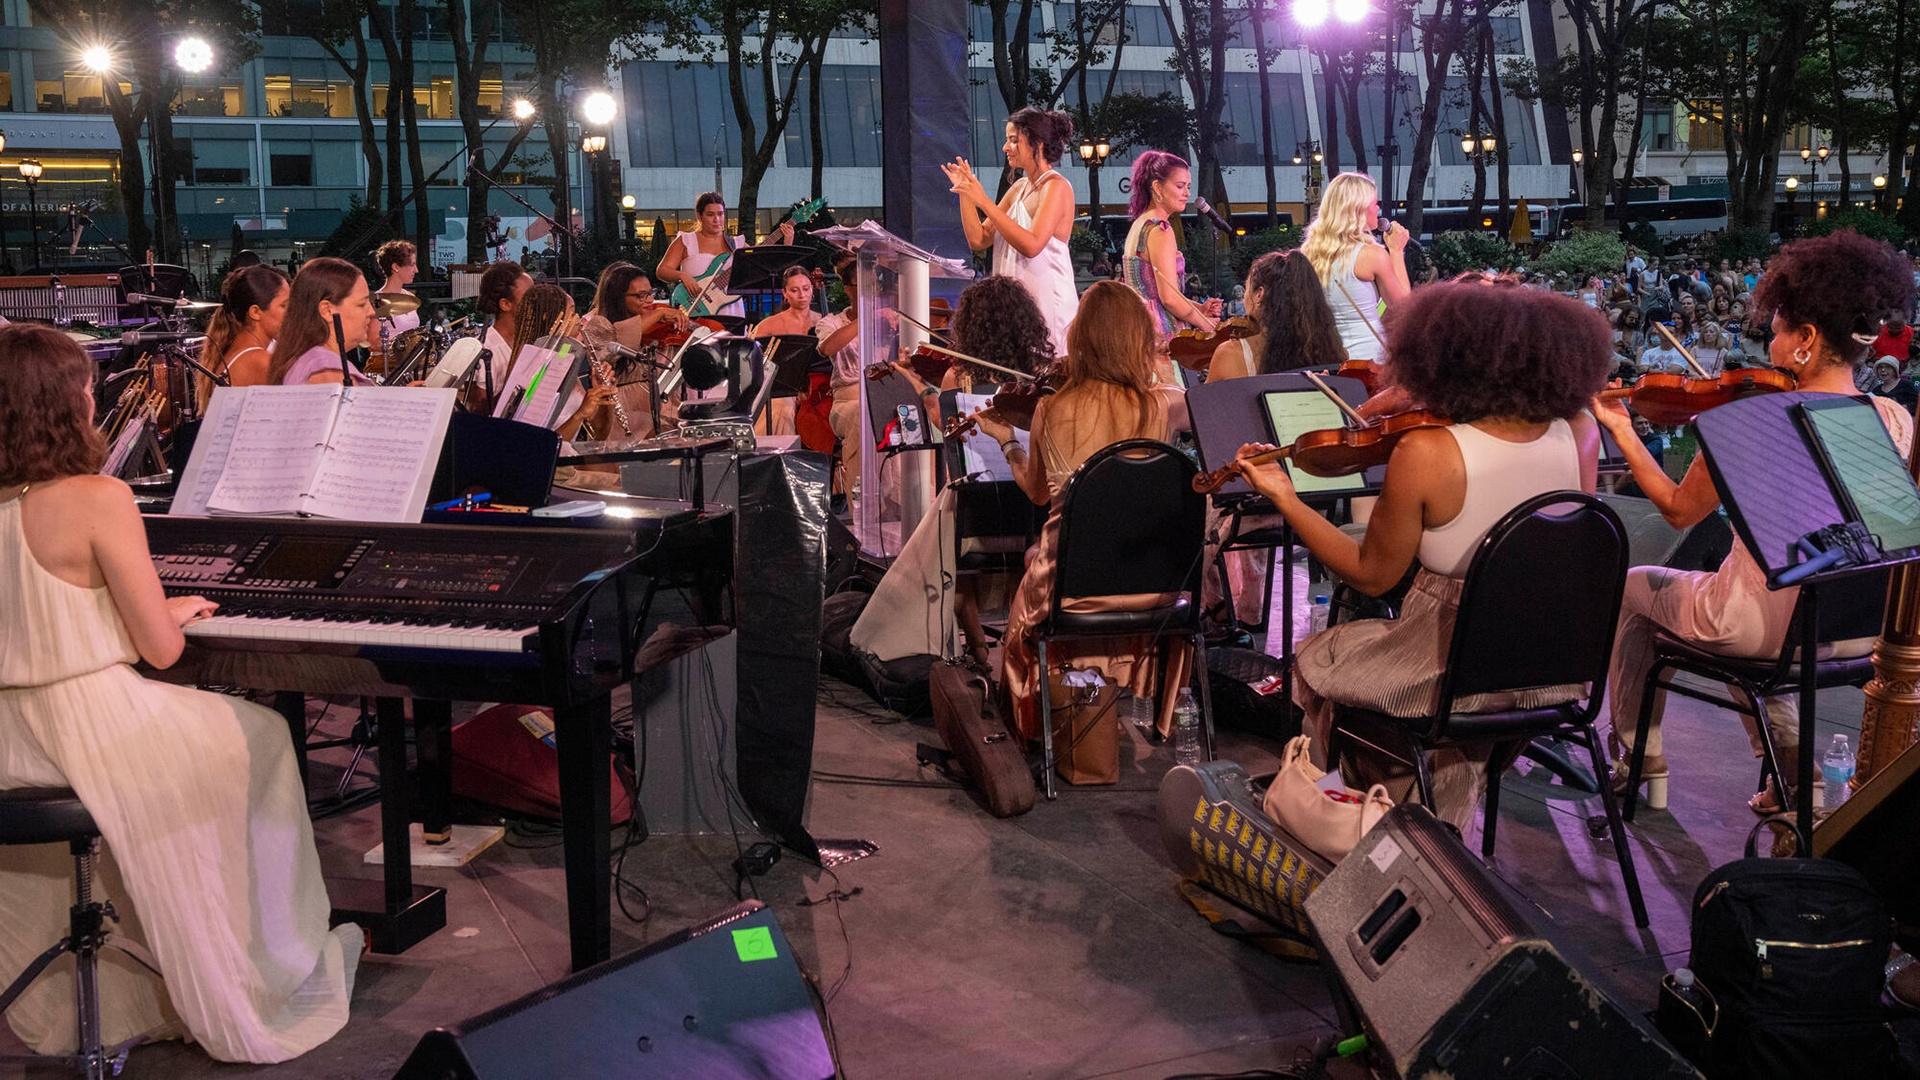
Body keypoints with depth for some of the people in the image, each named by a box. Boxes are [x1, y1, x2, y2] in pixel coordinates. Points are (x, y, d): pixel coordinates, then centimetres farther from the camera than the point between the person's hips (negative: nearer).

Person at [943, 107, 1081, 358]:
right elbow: (978, 240, 12)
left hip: (1046, 302, -8)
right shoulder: (1019, 187, 14)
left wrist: (984, 202, -22)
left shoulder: (1056, 186, -9)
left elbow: (1032, 245, -23)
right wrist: (965, 193, 2)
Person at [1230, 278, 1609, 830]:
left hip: (1450, 675, -5)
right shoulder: (1580, 434, -9)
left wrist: (1283, 497, -6)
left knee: (1315, 661, 25)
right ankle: (1444, 819, 42)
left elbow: (1371, 575, -12)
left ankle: (1404, 808, 39)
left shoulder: (1425, 454, -22)